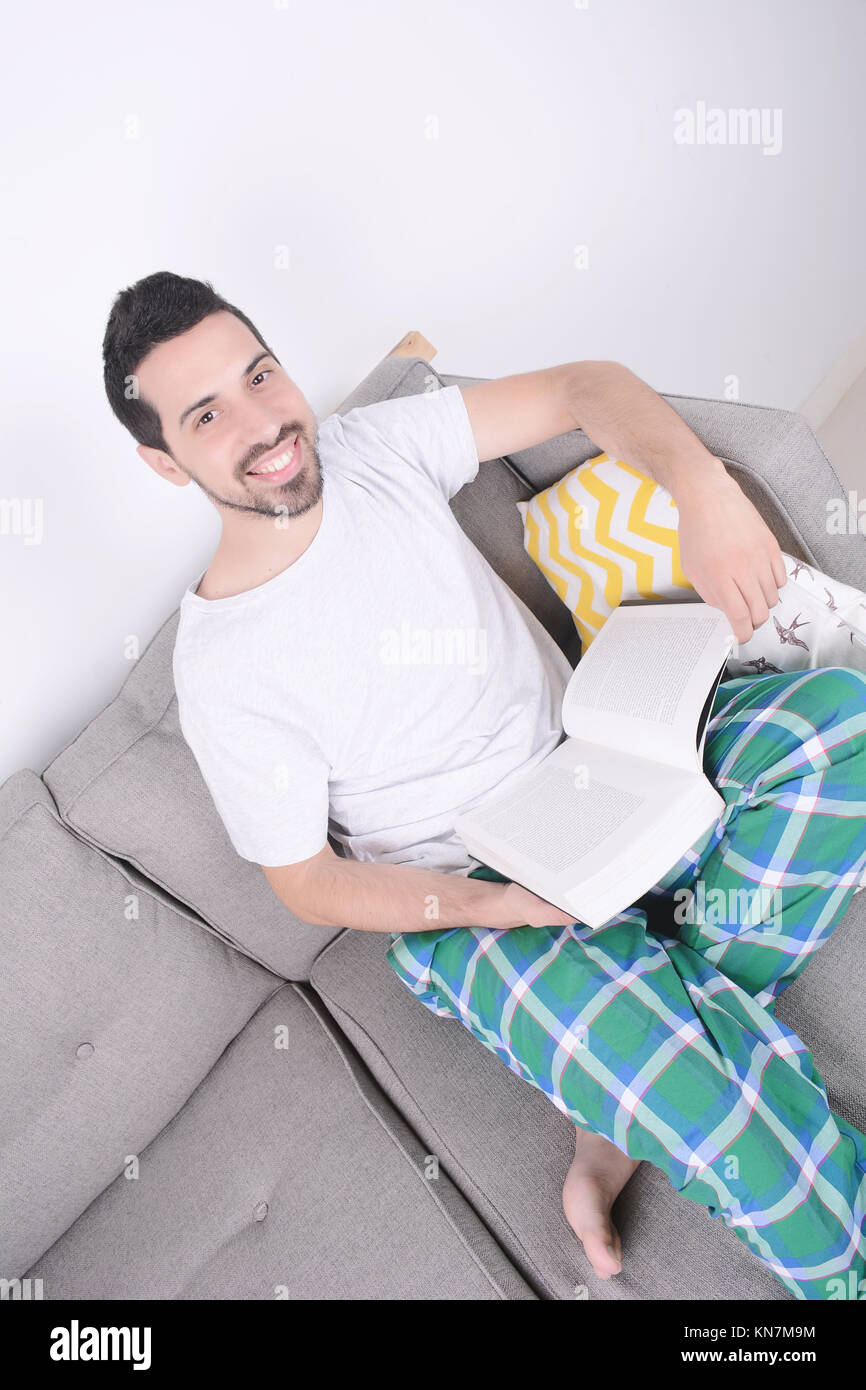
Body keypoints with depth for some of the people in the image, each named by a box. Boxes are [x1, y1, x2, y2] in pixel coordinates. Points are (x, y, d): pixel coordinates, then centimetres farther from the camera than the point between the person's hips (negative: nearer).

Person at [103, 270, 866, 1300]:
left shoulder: (378, 447, -6)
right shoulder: (223, 674, -16)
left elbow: (586, 386, -1)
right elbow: (308, 883, -7)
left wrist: (698, 482, -22)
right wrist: (494, 902, -21)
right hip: (463, 900, -5)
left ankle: (622, 1126, -14)